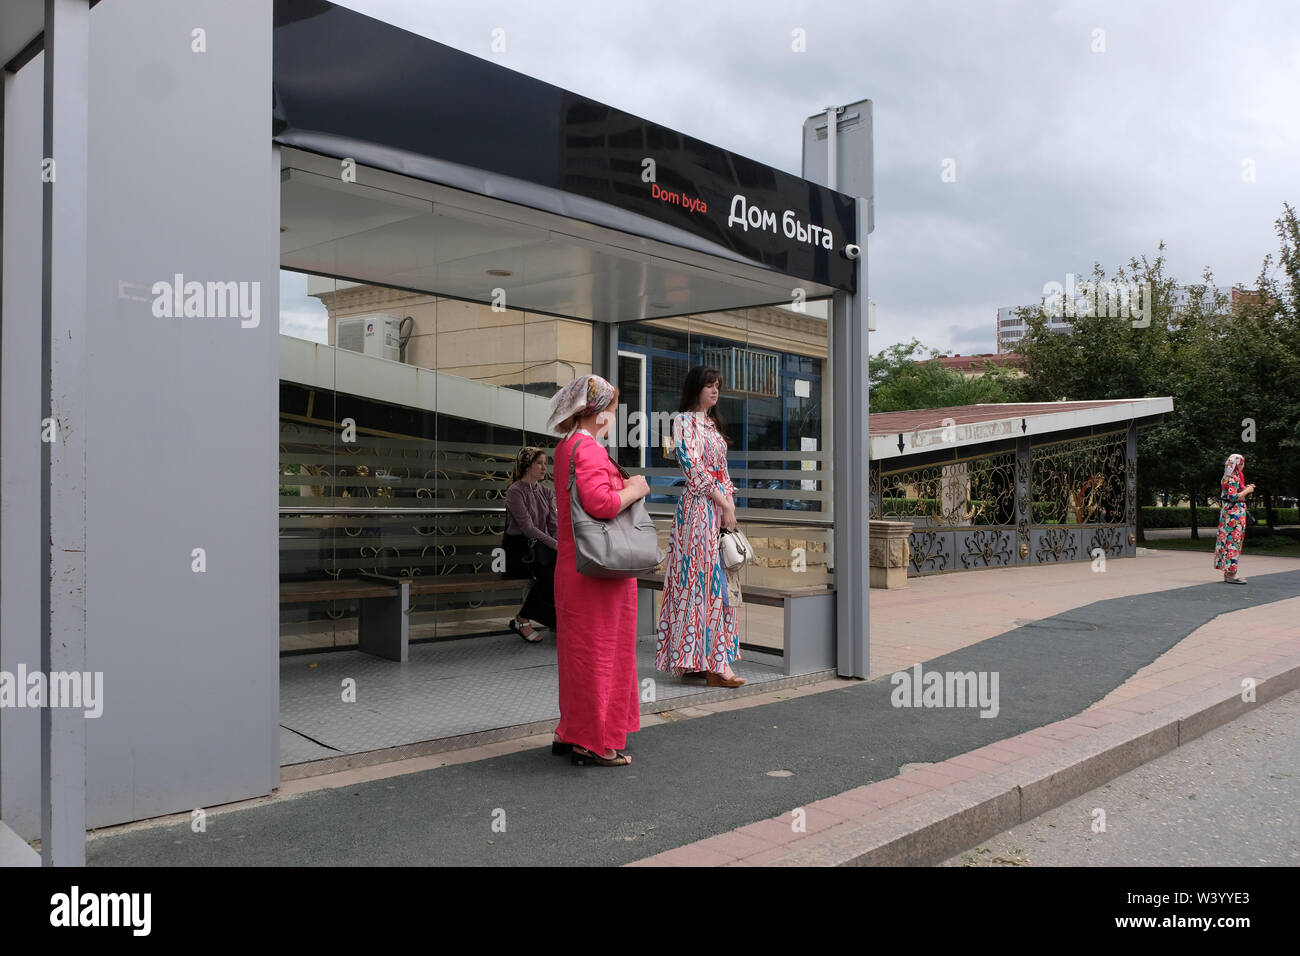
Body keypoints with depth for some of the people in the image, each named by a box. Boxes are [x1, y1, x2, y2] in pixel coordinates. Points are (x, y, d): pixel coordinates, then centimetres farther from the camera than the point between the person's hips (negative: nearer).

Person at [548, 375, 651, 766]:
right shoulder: (588, 449, -17)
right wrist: (634, 490, -12)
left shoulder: (565, 448, 15)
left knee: (580, 650, 17)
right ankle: (594, 742, 8)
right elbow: (601, 504, -28)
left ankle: (572, 733, 27)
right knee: (598, 650, -1)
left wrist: (627, 485, 14)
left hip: (573, 567, 10)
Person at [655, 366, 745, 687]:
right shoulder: (684, 420, -4)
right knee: (704, 578, -10)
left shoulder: (712, 423, 21)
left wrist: (730, 503, 7)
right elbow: (693, 466, -12)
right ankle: (716, 664, -12)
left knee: (714, 579, 5)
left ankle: (696, 659, 9)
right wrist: (723, 502, -12)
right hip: (698, 506, -9)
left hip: (719, 507, 9)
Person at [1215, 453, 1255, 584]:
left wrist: (1245, 488, 17)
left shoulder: (1227, 478, 14)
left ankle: (1227, 572, 15)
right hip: (1235, 513, -10)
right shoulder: (1233, 478, -15)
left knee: (1227, 540, 10)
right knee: (1234, 540, -8)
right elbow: (1233, 497, -21)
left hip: (1227, 512, 10)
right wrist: (1247, 491, -9)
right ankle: (1231, 574, -7)